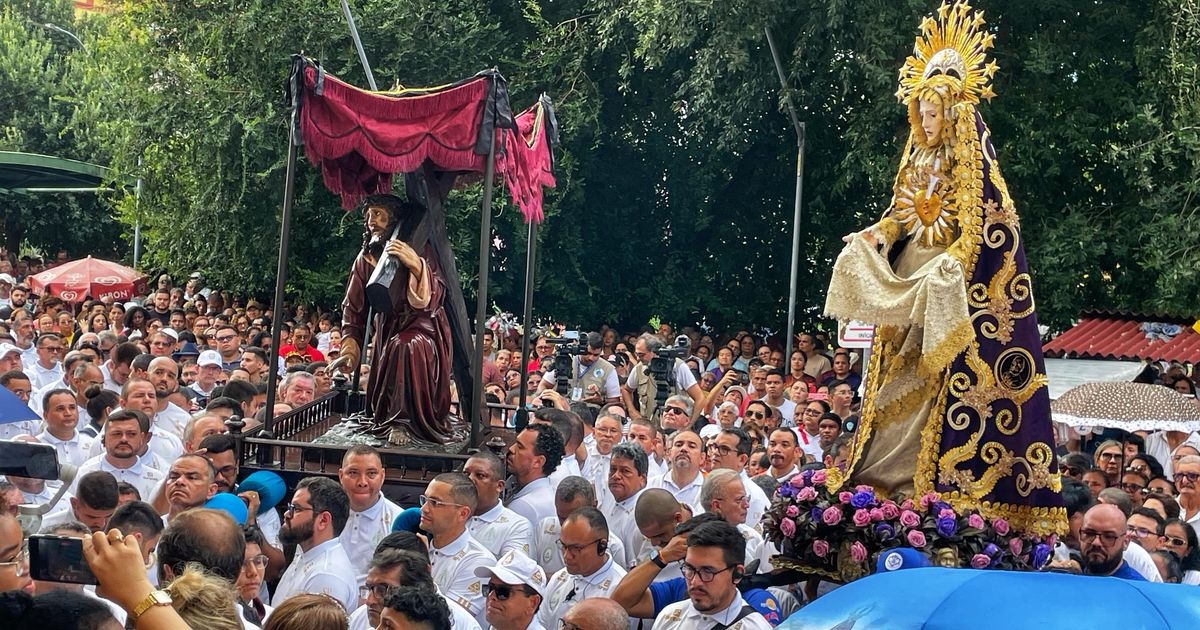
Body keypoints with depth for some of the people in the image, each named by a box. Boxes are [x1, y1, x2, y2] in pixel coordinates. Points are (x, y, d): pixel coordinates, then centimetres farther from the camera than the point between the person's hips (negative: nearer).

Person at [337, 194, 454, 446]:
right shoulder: (366, 257, 3)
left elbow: (436, 295, -21)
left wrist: (416, 265, -37)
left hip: (421, 325, -6)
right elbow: (353, 305, 9)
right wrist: (350, 345, -3)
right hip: (387, 329, 6)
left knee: (404, 348, -34)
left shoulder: (420, 248, -9)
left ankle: (401, 422, -28)